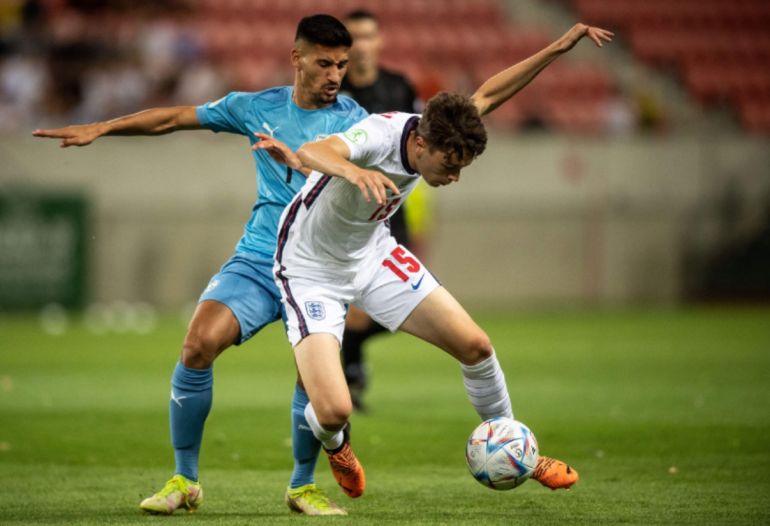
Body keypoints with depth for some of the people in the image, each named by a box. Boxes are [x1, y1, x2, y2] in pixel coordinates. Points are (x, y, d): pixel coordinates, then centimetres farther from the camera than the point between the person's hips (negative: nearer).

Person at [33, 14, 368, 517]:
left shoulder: (351, 119, -1)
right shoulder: (259, 108, 7)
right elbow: (172, 118, 15)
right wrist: (101, 128, 12)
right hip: (256, 260, 2)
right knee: (199, 343, -20)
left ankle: (303, 485, 10)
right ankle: (185, 479, -5)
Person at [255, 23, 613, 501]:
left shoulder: (438, 135, -14)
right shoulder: (377, 137, -36)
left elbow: (487, 94, 4)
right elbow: (310, 153, -56)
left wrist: (559, 48, 1)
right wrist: (352, 170, -78)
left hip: (374, 255, 7)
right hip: (311, 269, -7)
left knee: (475, 345, 1)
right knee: (333, 411, -18)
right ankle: (336, 446, 23)